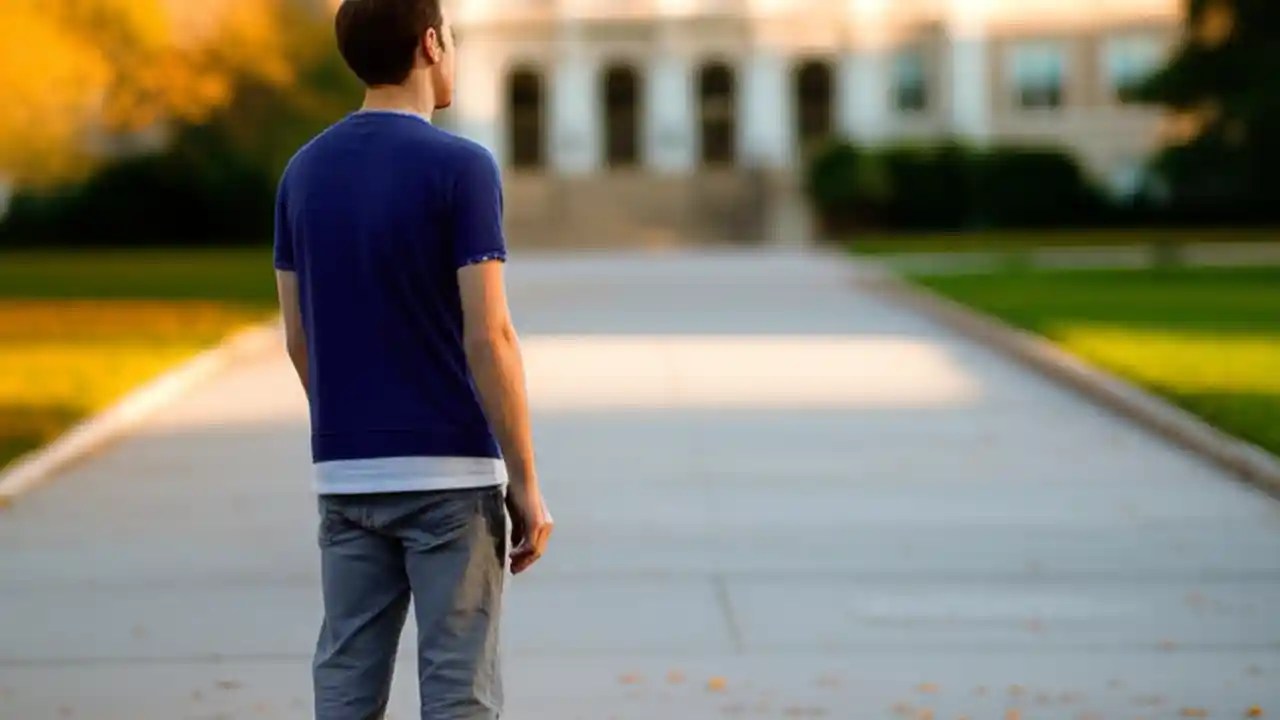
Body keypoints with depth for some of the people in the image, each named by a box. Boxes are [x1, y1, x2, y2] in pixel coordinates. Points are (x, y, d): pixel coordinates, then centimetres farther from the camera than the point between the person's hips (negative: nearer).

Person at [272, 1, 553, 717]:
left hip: (347, 475, 5)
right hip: (450, 472, -5)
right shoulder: (461, 167, -13)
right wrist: (528, 484, -10)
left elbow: (299, 337, 10)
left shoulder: (305, 171, 6)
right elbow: (488, 338, -16)